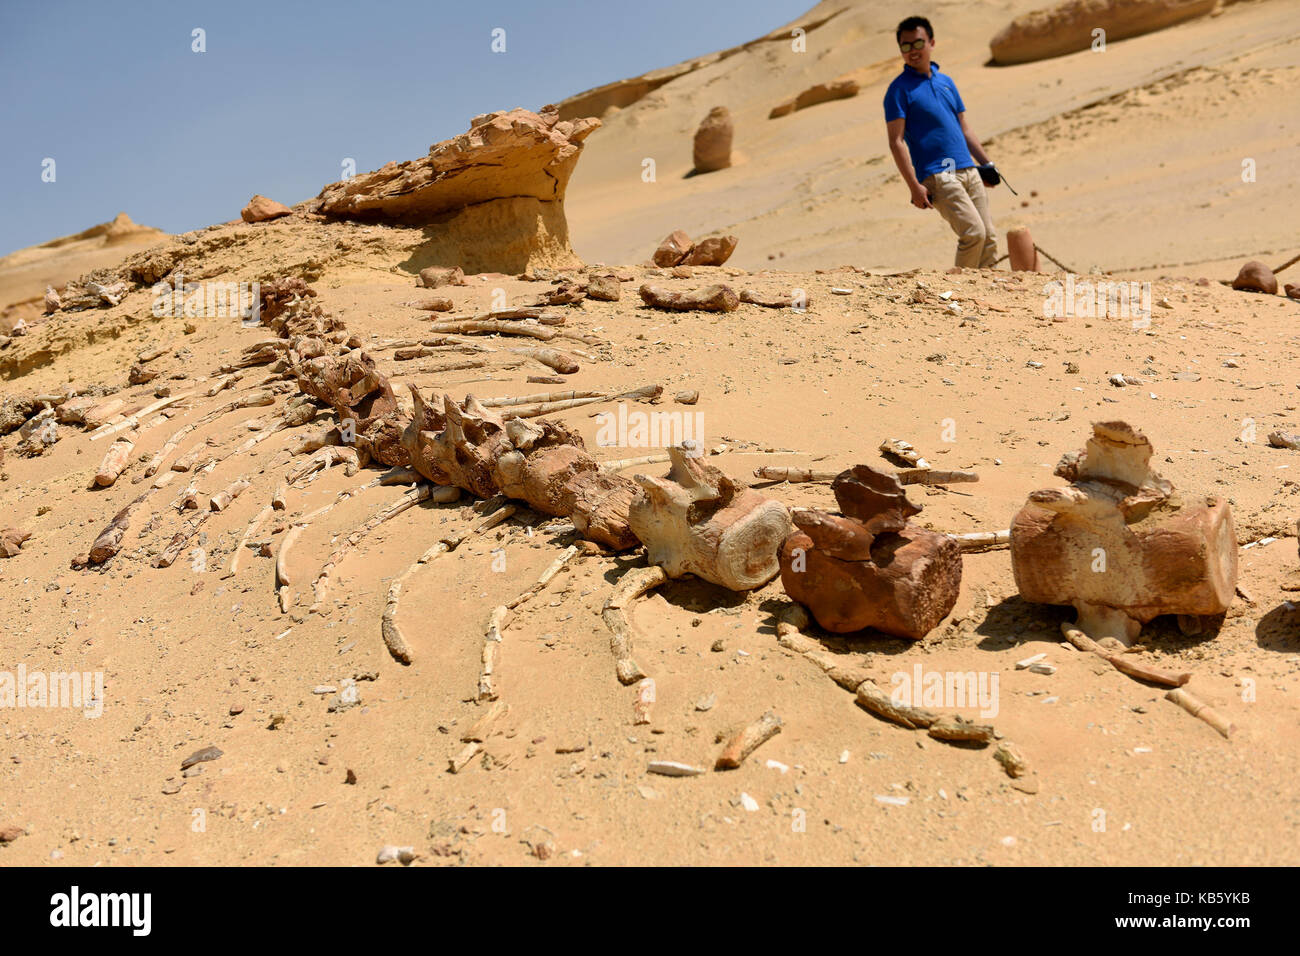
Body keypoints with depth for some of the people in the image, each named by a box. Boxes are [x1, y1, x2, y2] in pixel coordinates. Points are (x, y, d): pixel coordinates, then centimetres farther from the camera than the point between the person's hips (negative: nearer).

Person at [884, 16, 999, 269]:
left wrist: (987, 163, 18)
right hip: (937, 176, -7)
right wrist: (914, 186, -16)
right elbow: (896, 142, -8)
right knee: (974, 233, -19)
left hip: (968, 171, 7)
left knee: (989, 239, 2)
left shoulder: (946, 81, 18)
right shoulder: (899, 89, -2)